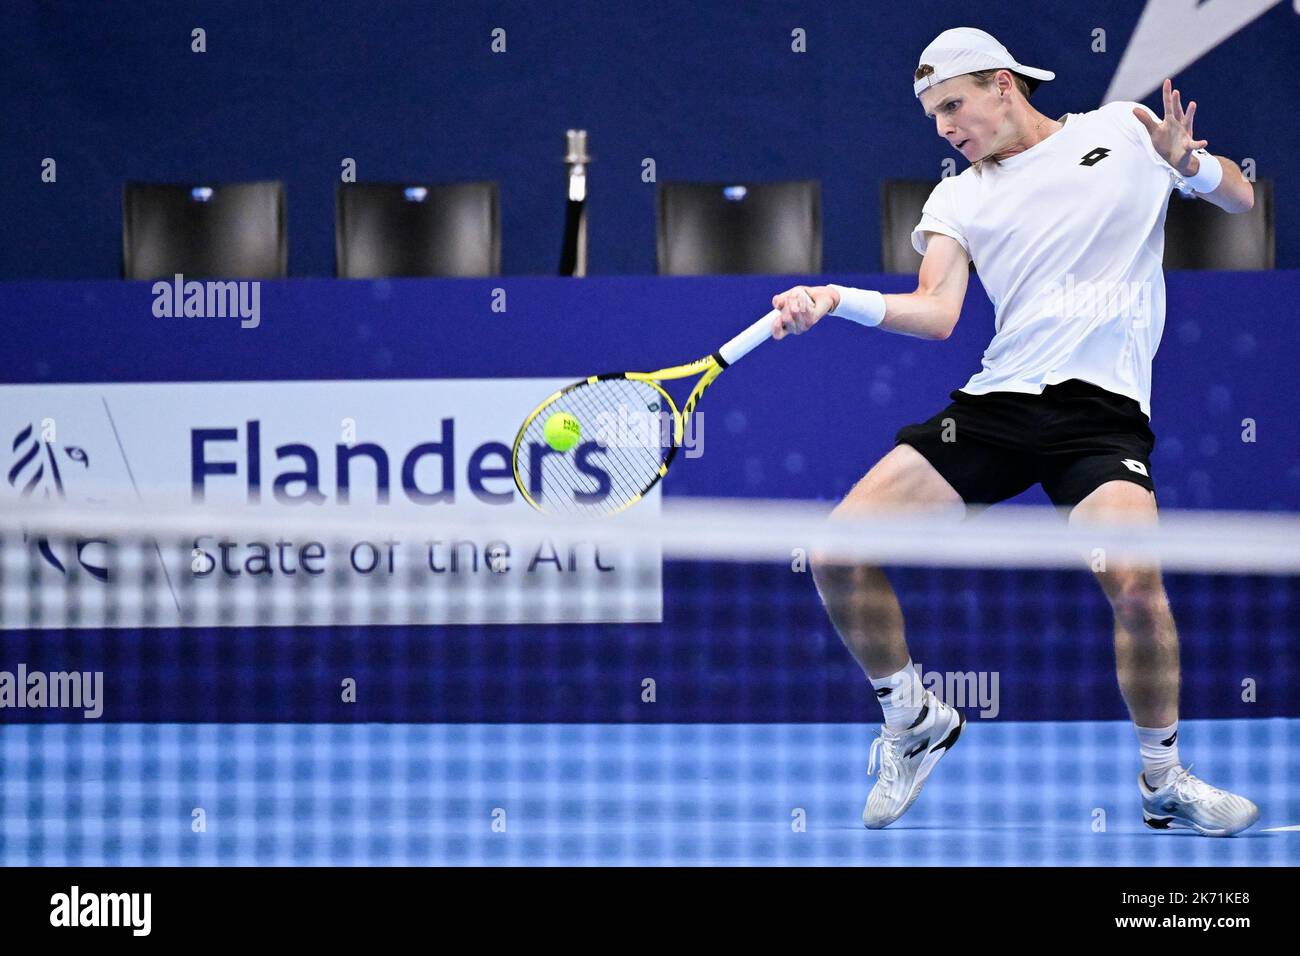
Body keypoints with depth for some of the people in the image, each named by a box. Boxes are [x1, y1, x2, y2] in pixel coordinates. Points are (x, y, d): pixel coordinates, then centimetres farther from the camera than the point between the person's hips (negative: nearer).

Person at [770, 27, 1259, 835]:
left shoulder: (1122, 131, 11)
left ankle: (1165, 781, -6)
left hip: (1102, 405, -4)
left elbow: (1242, 199, 15)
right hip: (996, 402, 4)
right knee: (838, 551, -9)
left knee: (1135, 580, -29)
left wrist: (1185, 163, -6)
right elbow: (937, 313, 1)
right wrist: (835, 300, -15)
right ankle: (914, 723, 15)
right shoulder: (958, 199, 16)